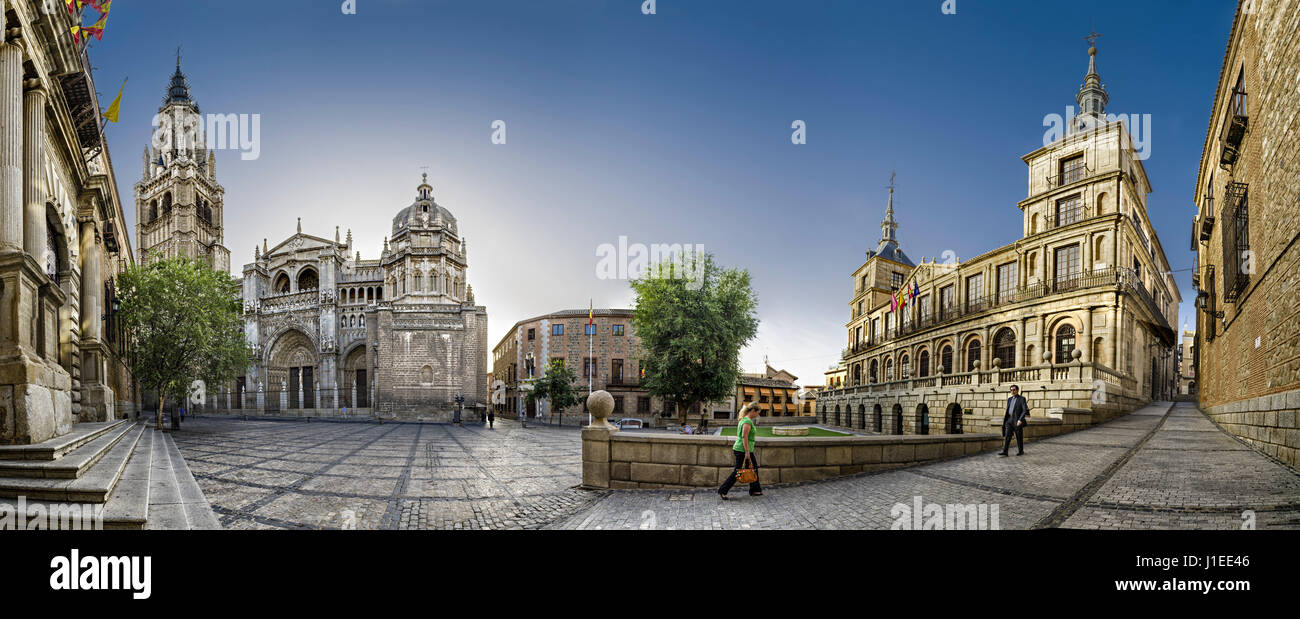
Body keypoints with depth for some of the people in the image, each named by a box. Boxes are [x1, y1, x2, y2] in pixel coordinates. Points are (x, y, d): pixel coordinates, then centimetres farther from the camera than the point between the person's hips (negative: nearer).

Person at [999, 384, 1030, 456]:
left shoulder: (1022, 399, -6)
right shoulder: (1009, 399, 14)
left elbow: (1025, 410, -14)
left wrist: (1020, 420, -24)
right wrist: (1005, 420, 17)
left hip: (1018, 421, -5)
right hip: (1009, 420, 5)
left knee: (1019, 437, 6)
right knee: (1007, 435, -6)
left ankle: (1021, 451, 23)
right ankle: (1004, 451, -12)